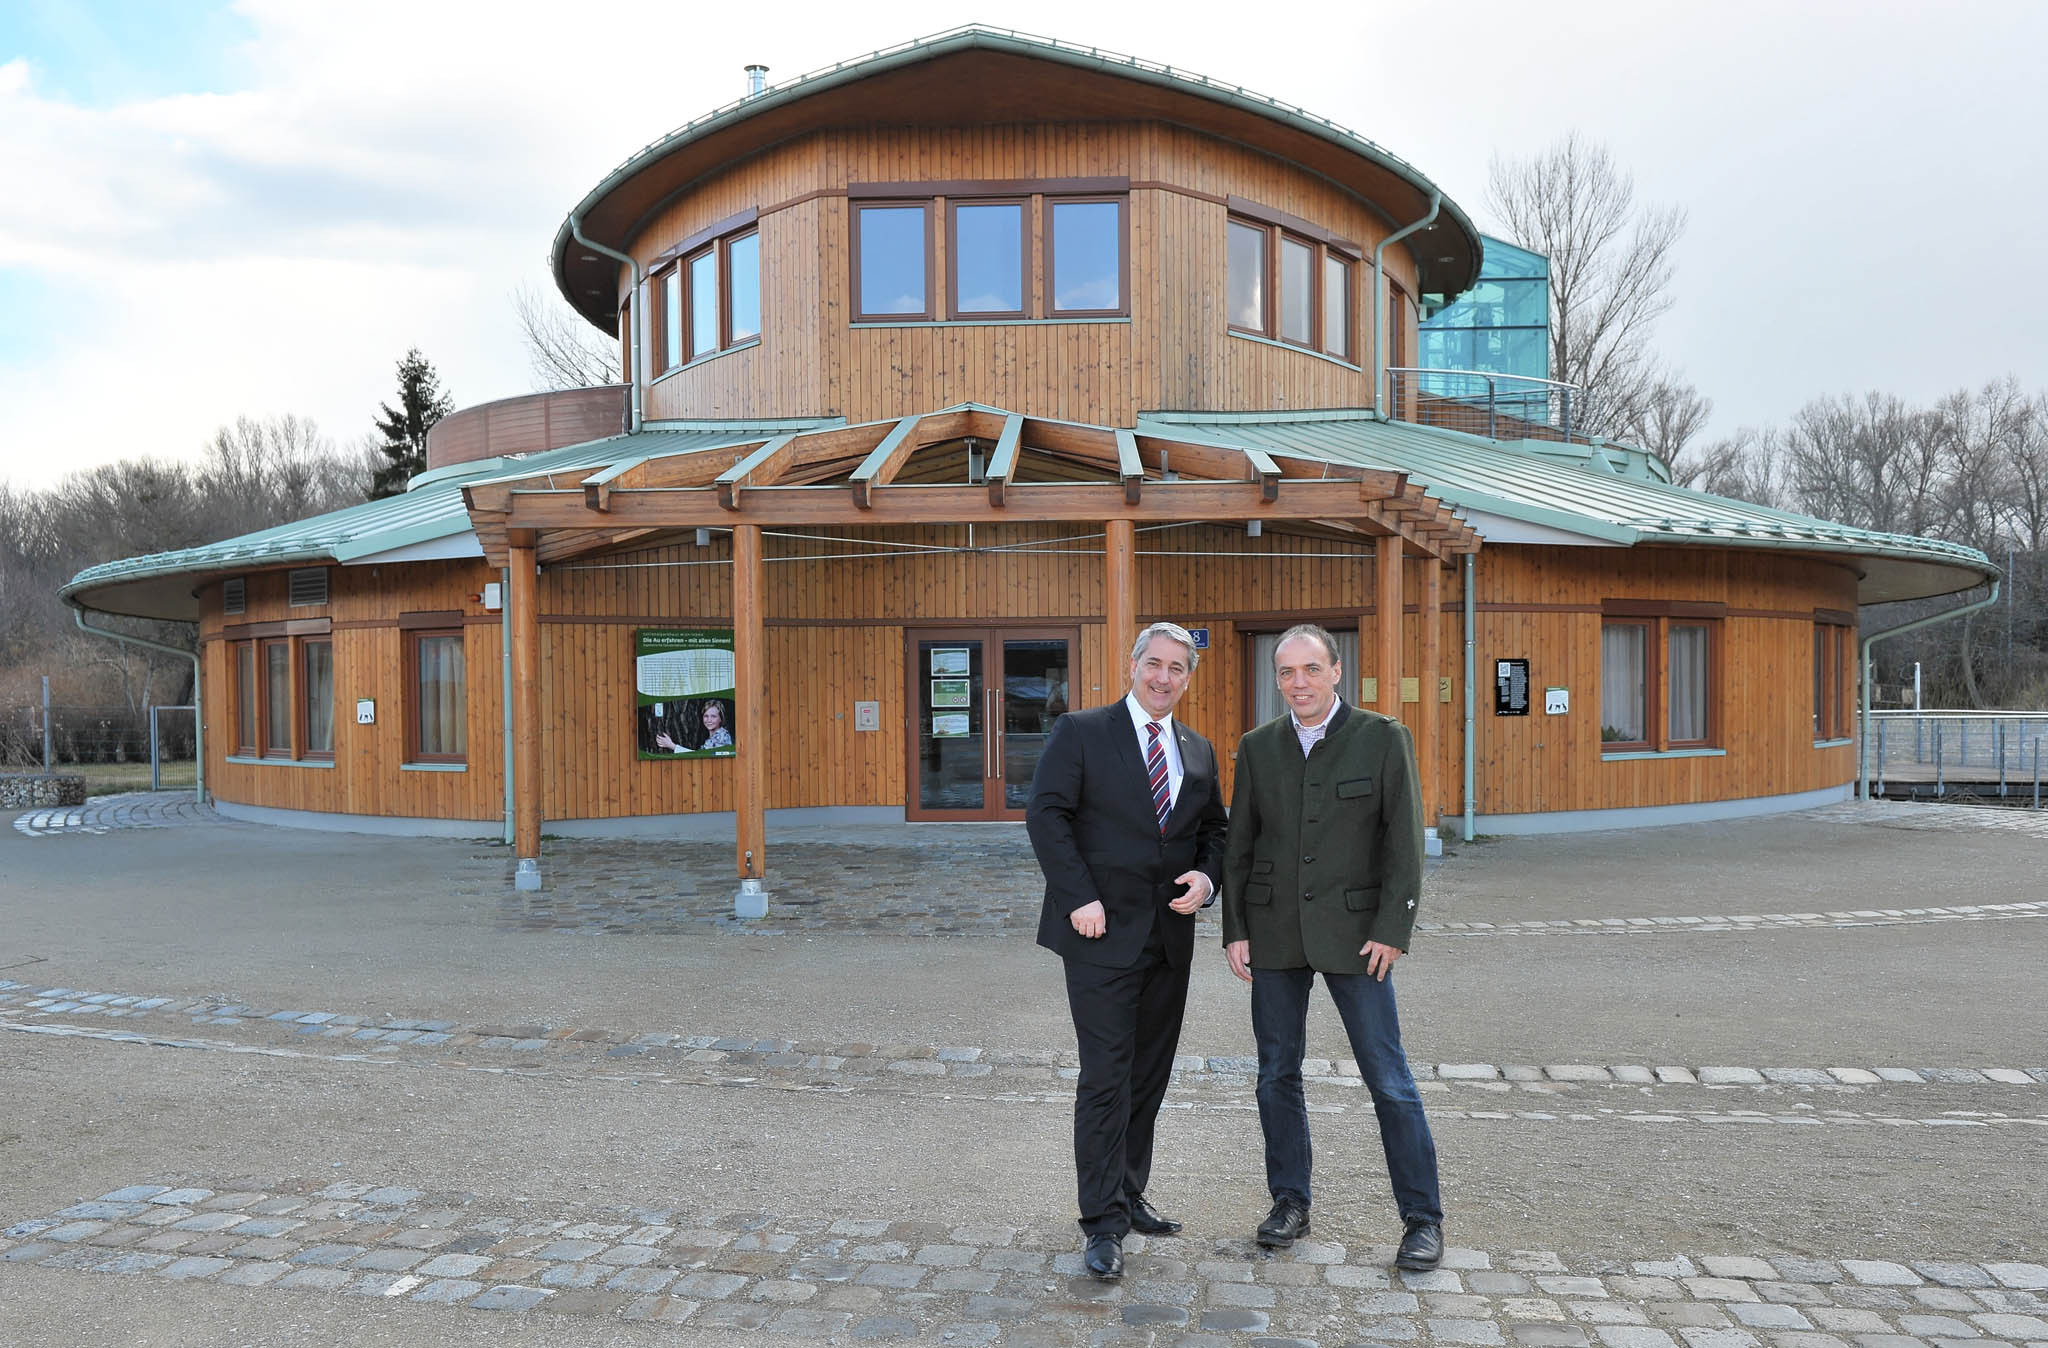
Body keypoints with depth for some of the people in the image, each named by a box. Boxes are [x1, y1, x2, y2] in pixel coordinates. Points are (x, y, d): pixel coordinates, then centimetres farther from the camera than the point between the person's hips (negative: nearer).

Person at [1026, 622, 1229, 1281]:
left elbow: (1214, 828, 20)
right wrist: (1080, 898, -16)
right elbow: (1046, 814, -9)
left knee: (1150, 1075, 13)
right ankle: (1103, 1224, 2)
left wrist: (1207, 877, -2)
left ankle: (1129, 1195, 28)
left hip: (1170, 932, 6)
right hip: (1104, 930, -6)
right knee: (1106, 1077, -6)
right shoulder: (1081, 731, -4)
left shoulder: (1198, 751, 13)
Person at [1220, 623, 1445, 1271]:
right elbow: (1239, 845, 8)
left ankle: (1423, 1217, 13)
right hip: (1274, 933, 3)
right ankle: (1290, 1203, 25)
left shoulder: (1383, 738, -3)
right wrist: (1235, 929, 2)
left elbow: (1404, 841, -5)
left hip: (1352, 934, -3)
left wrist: (1392, 930, -12)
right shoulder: (1257, 747, 6)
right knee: (1277, 1075, 10)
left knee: (1389, 1078, 0)